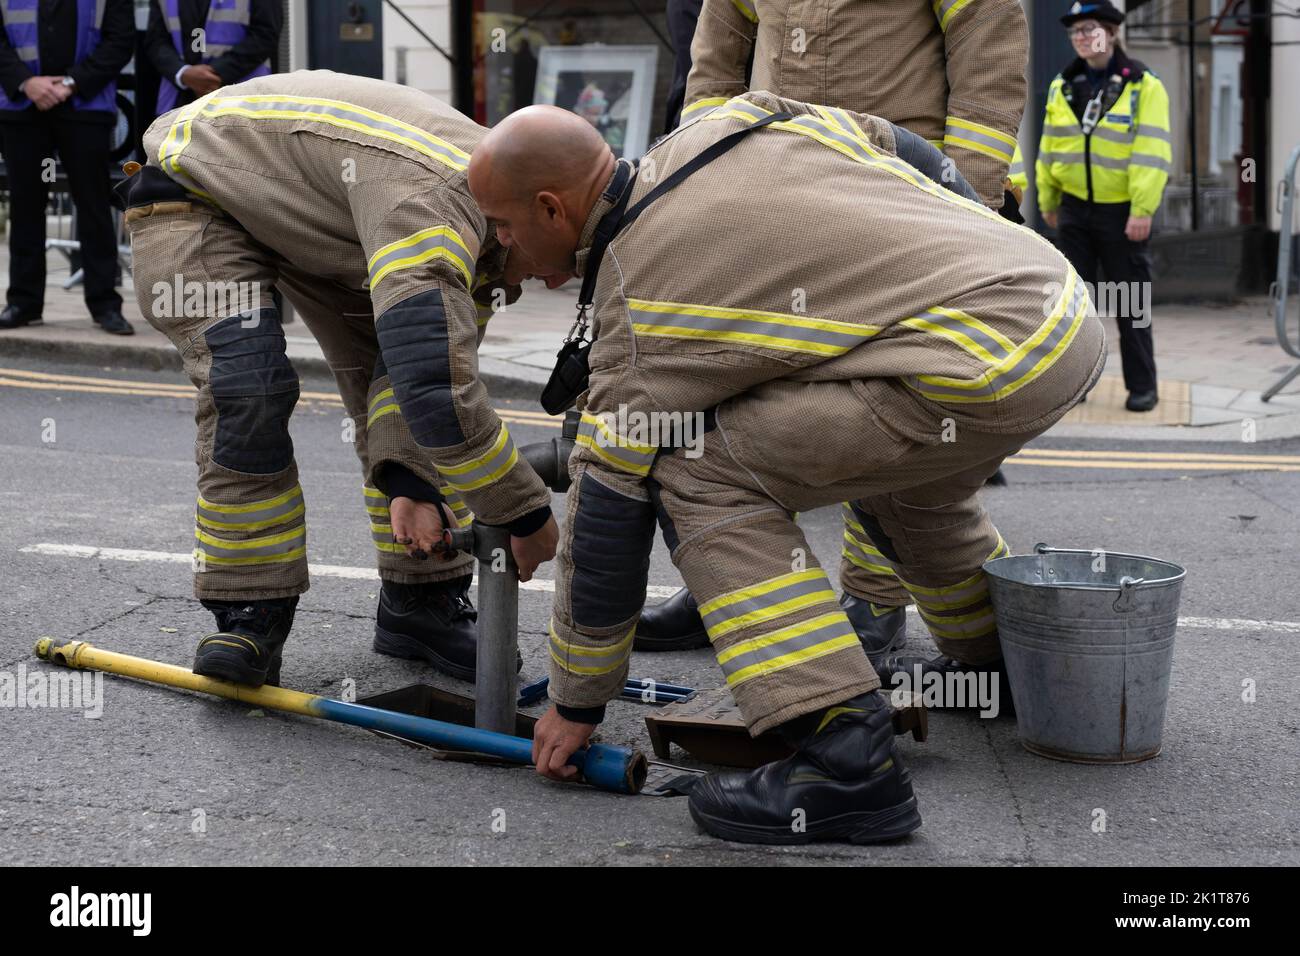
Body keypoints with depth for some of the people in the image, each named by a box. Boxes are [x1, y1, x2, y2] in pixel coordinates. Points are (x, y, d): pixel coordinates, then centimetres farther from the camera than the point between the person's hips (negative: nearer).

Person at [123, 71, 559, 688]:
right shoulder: (433, 199, -41)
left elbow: (445, 361, 0)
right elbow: (435, 386, -49)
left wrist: (415, 482, -13)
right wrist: (528, 515, -39)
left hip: (318, 219, 8)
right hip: (196, 189, -8)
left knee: (388, 384, -3)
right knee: (247, 391, -24)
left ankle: (420, 604, 5)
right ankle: (249, 616, -13)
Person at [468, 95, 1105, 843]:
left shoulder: (641, 302, -4)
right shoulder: (722, 126, 15)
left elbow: (607, 518, 1)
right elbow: (881, 142, 26)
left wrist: (577, 703, 11)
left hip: (988, 365, -9)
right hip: (1068, 301, 10)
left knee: (698, 473, -6)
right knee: (904, 471, 36)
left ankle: (847, 760, -13)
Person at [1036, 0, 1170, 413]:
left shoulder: (1144, 85, -9)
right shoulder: (1063, 87, 7)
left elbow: (1151, 153, -14)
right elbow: (1050, 148, 13)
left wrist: (1142, 211, -19)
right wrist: (1047, 201, 15)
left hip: (1123, 212, -4)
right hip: (1075, 209, 4)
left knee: (1131, 303, 2)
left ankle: (1142, 387, 10)